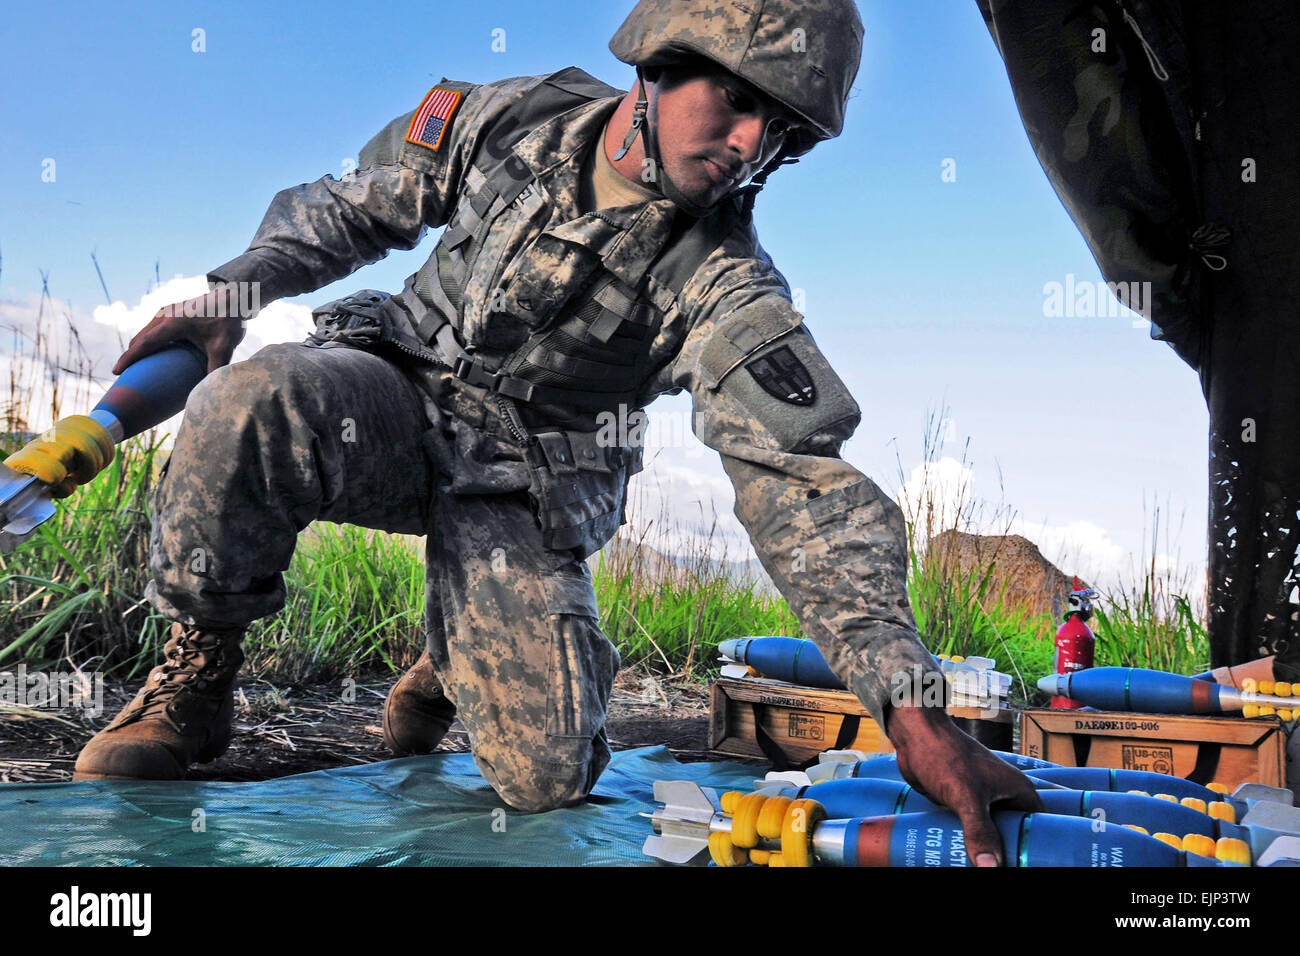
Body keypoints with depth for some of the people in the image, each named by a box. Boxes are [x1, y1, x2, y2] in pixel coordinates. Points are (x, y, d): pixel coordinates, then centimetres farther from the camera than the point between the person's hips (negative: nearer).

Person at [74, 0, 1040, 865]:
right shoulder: (509, 118, -9)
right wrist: (229, 293, -6)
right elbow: (354, 209, 8)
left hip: (527, 490, 0)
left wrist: (912, 708, -37)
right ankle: (197, 673, -8)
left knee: (542, 773, -15)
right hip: (401, 392, 1)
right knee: (249, 405, -34)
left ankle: (457, 664, 24)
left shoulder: (727, 288, -18)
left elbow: (805, 488, -27)